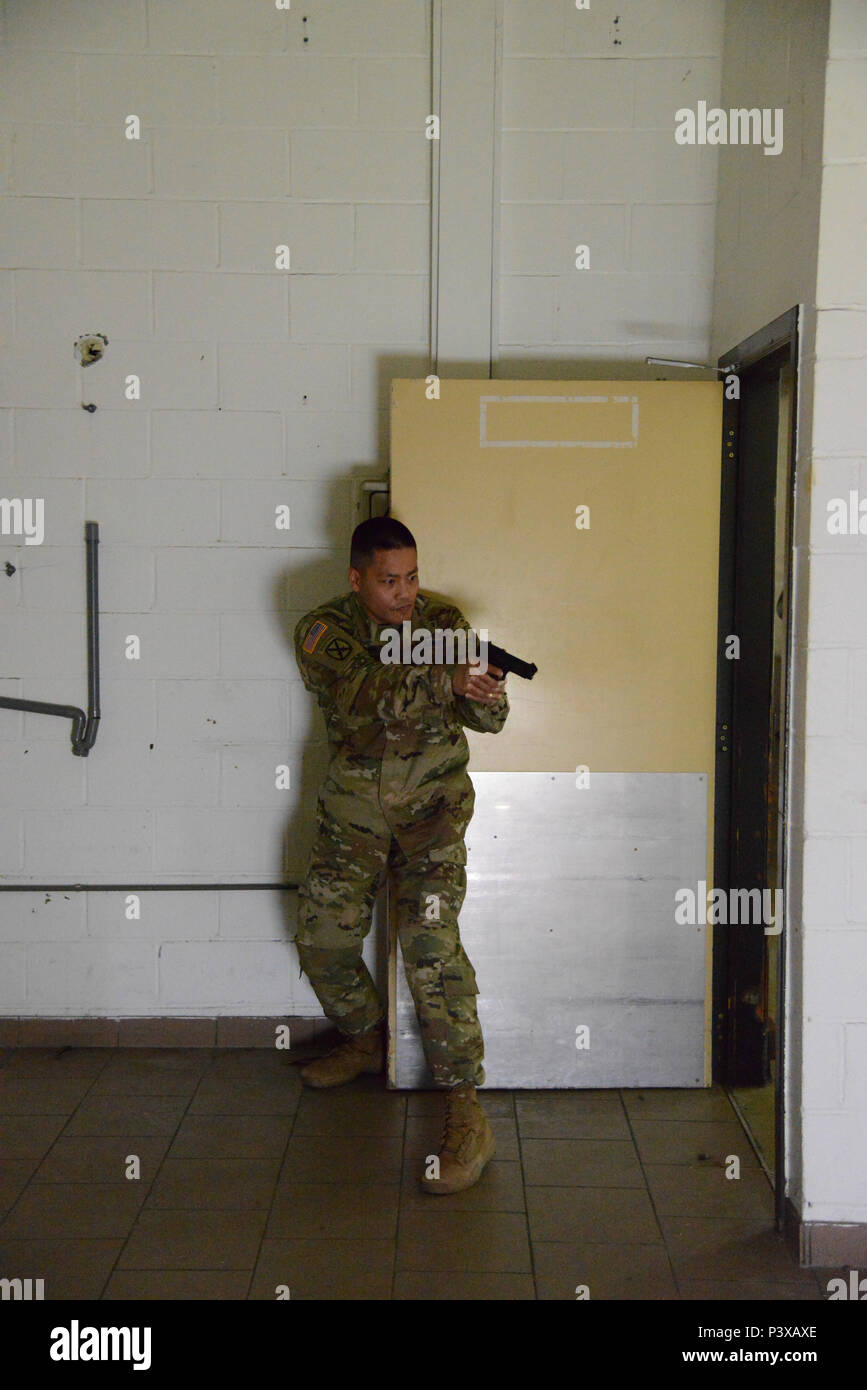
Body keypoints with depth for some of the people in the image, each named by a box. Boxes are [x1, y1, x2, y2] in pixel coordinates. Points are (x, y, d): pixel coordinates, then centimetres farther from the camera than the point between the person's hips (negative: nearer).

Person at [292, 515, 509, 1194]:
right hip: (353, 805, 2)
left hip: (431, 801, -2)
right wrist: (444, 680, -40)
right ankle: (366, 1037, 36)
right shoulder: (324, 630, -8)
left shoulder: (443, 620, -4)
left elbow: (490, 716, -8)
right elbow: (360, 696, -27)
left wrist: (485, 691, -31)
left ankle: (466, 1111, -16)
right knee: (323, 935, 5)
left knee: (430, 940, -18)